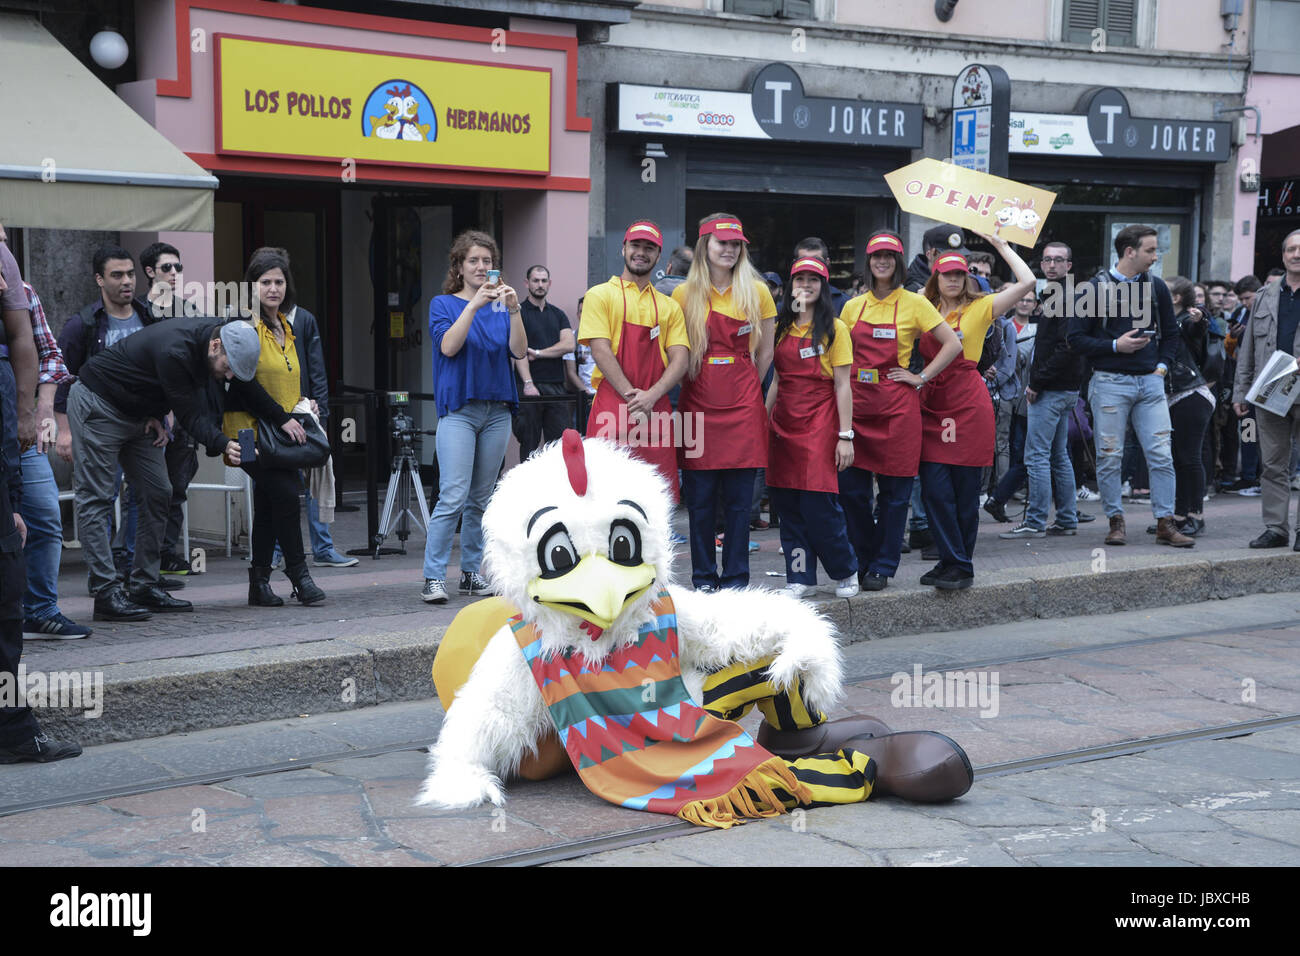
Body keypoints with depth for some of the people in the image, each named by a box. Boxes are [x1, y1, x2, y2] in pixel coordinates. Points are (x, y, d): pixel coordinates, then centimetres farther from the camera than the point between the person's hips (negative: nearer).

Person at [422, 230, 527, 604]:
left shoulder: (501, 307, 11)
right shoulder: (444, 304, 4)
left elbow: (519, 352, -2)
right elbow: (448, 346, -14)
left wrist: (514, 310, -16)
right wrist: (473, 306, -21)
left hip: (497, 410, 4)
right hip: (459, 408, -4)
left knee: (481, 499, 7)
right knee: (453, 497, -13)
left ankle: (471, 572, 16)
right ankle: (433, 577, -9)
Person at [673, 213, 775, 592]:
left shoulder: (756, 291, 6)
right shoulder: (685, 293, 5)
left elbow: (765, 352, 12)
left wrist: (743, 389, 8)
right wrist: (700, 384, 4)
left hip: (743, 405, 0)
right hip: (698, 404, 0)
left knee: (739, 499, 1)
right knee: (700, 499, 2)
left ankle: (736, 581, 9)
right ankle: (704, 578, 12)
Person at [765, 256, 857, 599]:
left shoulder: (834, 328, -1)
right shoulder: (781, 327, 12)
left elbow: (842, 385, -4)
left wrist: (845, 435, -9)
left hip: (819, 422, -5)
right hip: (784, 422, 5)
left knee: (819, 504, -8)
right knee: (787, 505, 3)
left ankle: (845, 571, 12)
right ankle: (800, 577, 13)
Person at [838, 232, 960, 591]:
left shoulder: (914, 303, 1)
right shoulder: (853, 307, 11)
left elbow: (953, 344, -3)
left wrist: (921, 378, -6)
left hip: (897, 405, -3)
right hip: (857, 401, 3)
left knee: (894, 491, 1)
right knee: (851, 488, 2)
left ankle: (882, 567, 10)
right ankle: (862, 562, 18)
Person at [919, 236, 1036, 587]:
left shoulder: (979, 308, 1)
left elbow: (1027, 281, -5)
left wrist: (1002, 246, 1)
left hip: (968, 405, -4)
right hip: (931, 404, 4)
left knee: (965, 491, 1)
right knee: (934, 489, -1)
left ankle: (961, 567, 10)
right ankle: (951, 562, 9)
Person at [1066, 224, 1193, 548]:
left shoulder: (1156, 286, 11)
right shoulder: (1097, 288, -2)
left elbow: (1171, 333, 21)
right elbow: (1076, 338, -3)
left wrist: (1162, 365, 7)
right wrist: (1115, 346, -12)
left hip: (1150, 381, 3)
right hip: (1110, 382, -3)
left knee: (1161, 455, -2)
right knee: (1109, 457, 0)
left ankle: (1165, 524, 3)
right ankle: (1116, 521, 11)